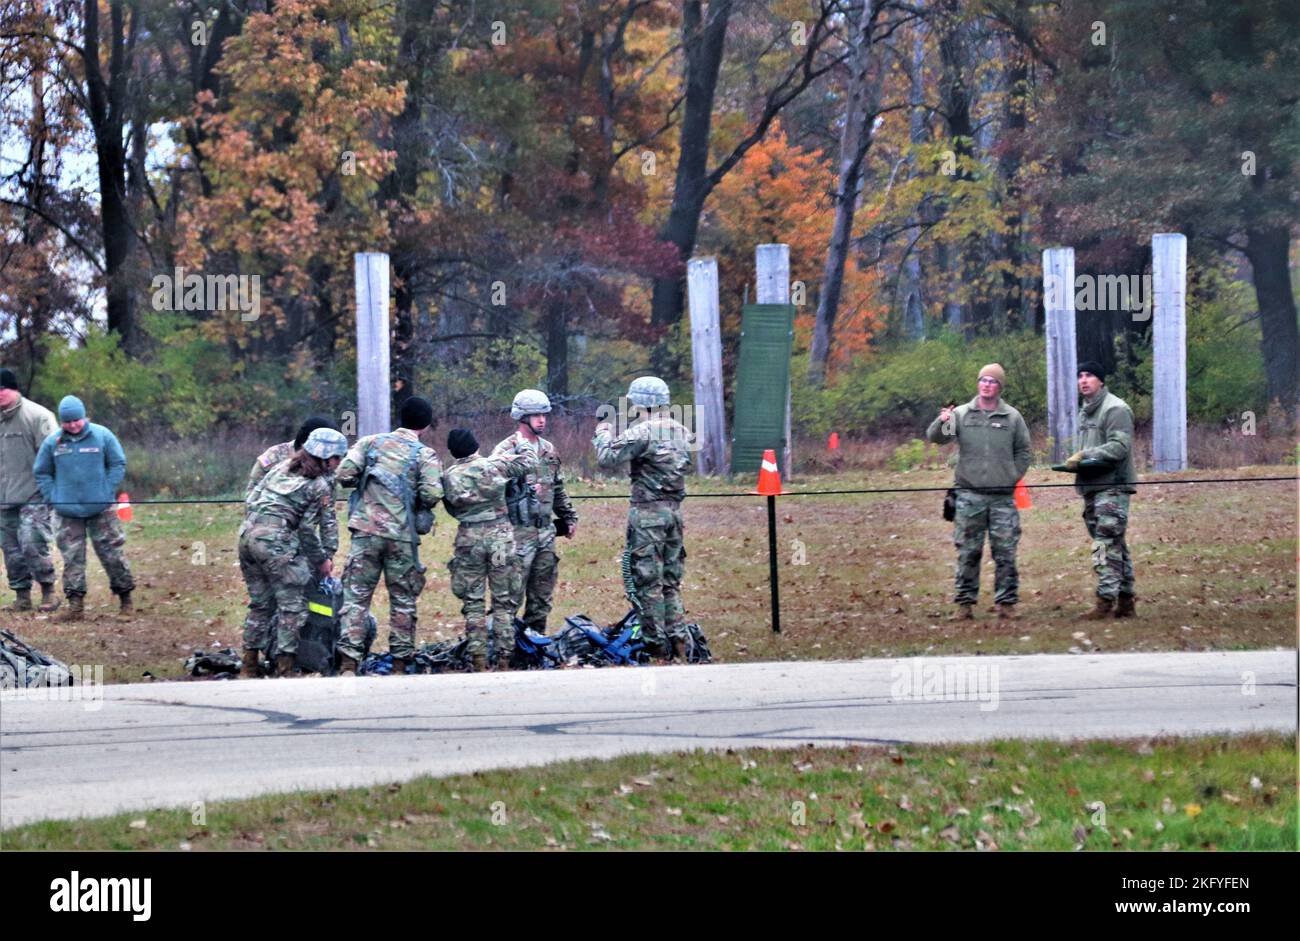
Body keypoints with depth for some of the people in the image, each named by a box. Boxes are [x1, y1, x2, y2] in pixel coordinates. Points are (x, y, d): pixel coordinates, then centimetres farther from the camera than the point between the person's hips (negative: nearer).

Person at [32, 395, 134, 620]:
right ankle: (75, 604, 2)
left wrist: (107, 492, -4)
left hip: (101, 510, -1)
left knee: (112, 554, 3)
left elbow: (118, 464, 4)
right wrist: (53, 499, 0)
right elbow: (41, 473, 11)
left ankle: (125, 597, 16)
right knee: (72, 558, 0)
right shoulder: (52, 442, 1)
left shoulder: (102, 436, -3)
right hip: (68, 513, 1)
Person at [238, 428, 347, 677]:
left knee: (260, 603, 18)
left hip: (247, 534, 7)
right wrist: (322, 560, 10)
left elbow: (252, 500, 16)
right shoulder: (320, 486, -1)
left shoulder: (281, 468, 17)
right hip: (277, 542, -7)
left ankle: (249, 667, 19)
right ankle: (284, 669, -3)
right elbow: (307, 529, -2)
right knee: (292, 606, 2)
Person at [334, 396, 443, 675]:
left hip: (366, 531, 1)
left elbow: (343, 475, -4)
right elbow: (432, 494, -13)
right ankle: (400, 665, 13)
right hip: (403, 536, -1)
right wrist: (418, 504, 9)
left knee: (356, 597, 2)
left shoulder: (371, 442, 6)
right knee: (403, 601, 11)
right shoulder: (425, 455, 0)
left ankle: (348, 664, -8)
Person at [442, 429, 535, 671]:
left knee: (472, 601, 7)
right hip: (501, 536, 0)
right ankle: (504, 657, 4)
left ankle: (478, 658, 0)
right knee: (503, 601, 6)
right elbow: (529, 463, 6)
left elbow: (451, 508, 10)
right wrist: (510, 455, 24)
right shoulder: (495, 464, -3)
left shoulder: (448, 476, 1)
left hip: (468, 539, 0)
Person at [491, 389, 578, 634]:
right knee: (511, 594, -9)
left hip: (545, 530, 7)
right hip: (519, 531, -7)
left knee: (542, 595, 12)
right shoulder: (506, 451, -9)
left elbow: (558, 489, 23)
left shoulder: (548, 450, 14)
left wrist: (569, 517, 21)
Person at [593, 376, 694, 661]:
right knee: (670, 581, 14)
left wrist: (603, 435, 5)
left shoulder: (642, 433, -16)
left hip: (647, 512, -8)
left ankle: (656, 645, -1)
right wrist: (617, 436, 18)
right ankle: (679, 641, 10)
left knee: (647, 583, -1)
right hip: (674, 510, 8)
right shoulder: (682, 432, 10)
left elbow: (607, 458, -17)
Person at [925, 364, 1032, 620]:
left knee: (1005, 553, 1)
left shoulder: (1012, 417, 7)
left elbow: (1024, 452, 15)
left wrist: (1012, 476, 3)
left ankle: (1006, 602, 6)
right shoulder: (961, 414, 4)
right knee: (968, 552, 2)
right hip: (970, 495, 0)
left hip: (1003, 496, 0)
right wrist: (942, 423, -27)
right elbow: (934, 437, -6)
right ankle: (965, 602, 7)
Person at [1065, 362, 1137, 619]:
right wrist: (1076, 460, 9)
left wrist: (1085, 456, -20)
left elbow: (1119, 447, -18)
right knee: (1116, 545, 11)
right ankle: (1126, 602, 13)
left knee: (1106, 544, -14)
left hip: (1112, 487, -9)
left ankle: (1106, 600, -17)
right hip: (1092, 487, 9)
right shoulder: (1085, 411, 21)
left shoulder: (1115, 409, -9)